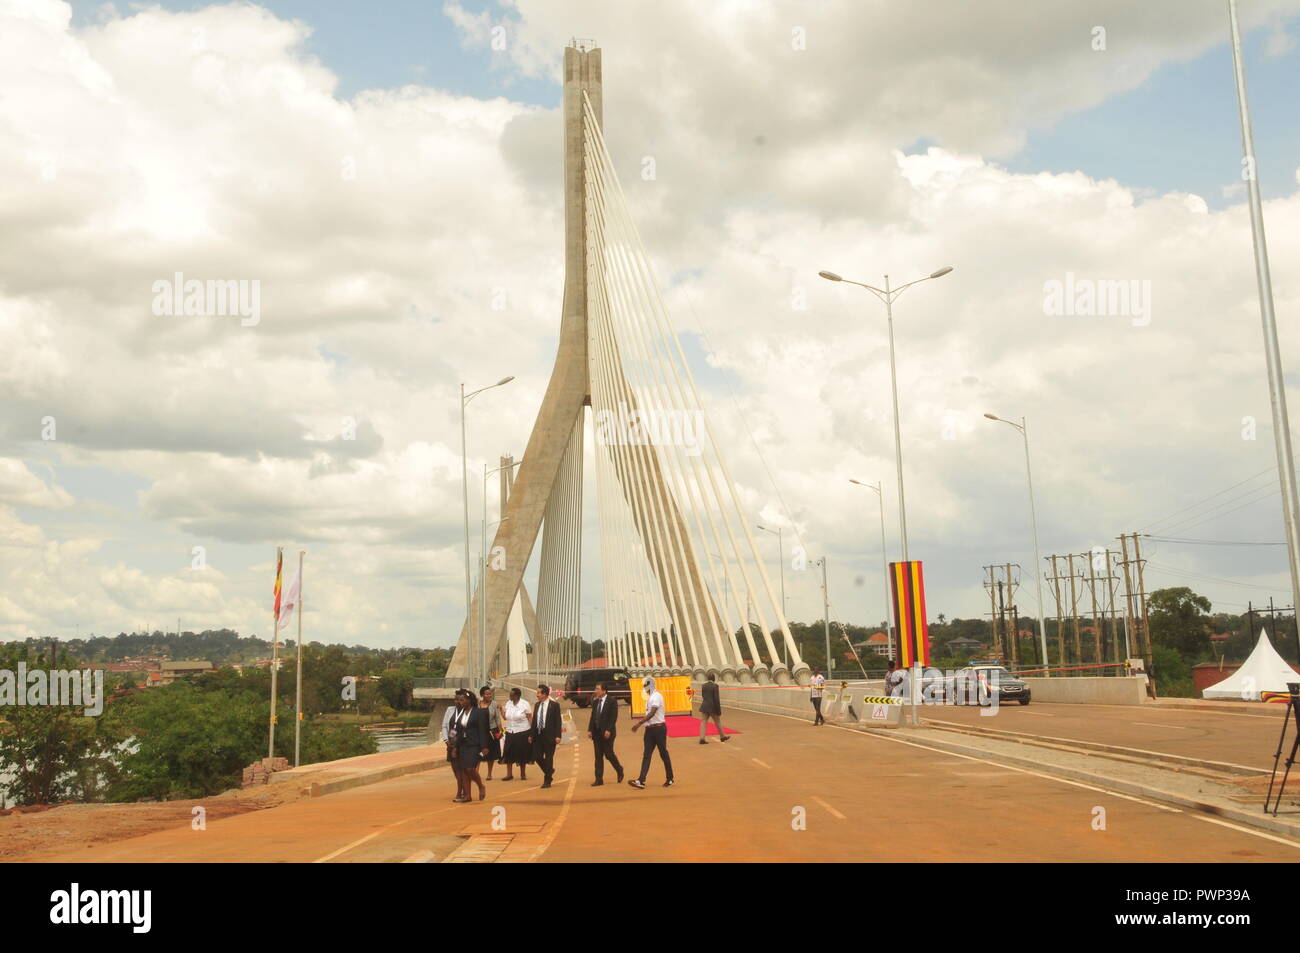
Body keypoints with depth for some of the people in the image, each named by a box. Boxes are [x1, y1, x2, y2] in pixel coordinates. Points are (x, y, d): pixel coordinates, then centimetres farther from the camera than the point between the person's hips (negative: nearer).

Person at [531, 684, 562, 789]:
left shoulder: (554, 705, -6)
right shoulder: (537, 705, 10)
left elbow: (558, 721, -8)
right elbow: (534, 720, 14)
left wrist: (557, 736, -14)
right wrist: (531, 735, 10)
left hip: (549, 736, -5)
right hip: (538, 735, 5)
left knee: (549, 758, 0)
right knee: (537, 757, 3)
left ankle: (547, 781, 10)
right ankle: (549, 771, 28)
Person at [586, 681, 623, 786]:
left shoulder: (612, 701, -7)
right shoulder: (595, 702, 11)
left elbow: (613, 717, -12)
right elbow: (593, 717, 13)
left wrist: (608, 730, -19)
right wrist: (590, 730, 3)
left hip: (607, 733, -6)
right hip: (596, 732, 6)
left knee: (608, 754, -4)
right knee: (598, 756, 5)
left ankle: (620, 770, 22)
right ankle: (599, 779, 8)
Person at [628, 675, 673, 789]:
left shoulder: (656, 696, -15)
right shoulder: (650, 697, 14)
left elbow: (652, 713, -24)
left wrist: (639, 723, -26)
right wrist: (640, 723, 11)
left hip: (658, 728, -9)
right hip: (650, 728, 9)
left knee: (663, 754, 2)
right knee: (646, 755, 1)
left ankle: (670, 779, 15)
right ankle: (641, 781, -5)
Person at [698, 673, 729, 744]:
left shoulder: (704, 685, 5)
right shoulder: (715, 686, -12)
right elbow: (716, 698, -14)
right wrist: (719, 710, -10)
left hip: (704, 706, 4)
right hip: (712, 707, -4)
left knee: (703, 722, 2)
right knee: (718, 722, 13)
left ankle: (702, 738, -8)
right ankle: (723, 736, 29)